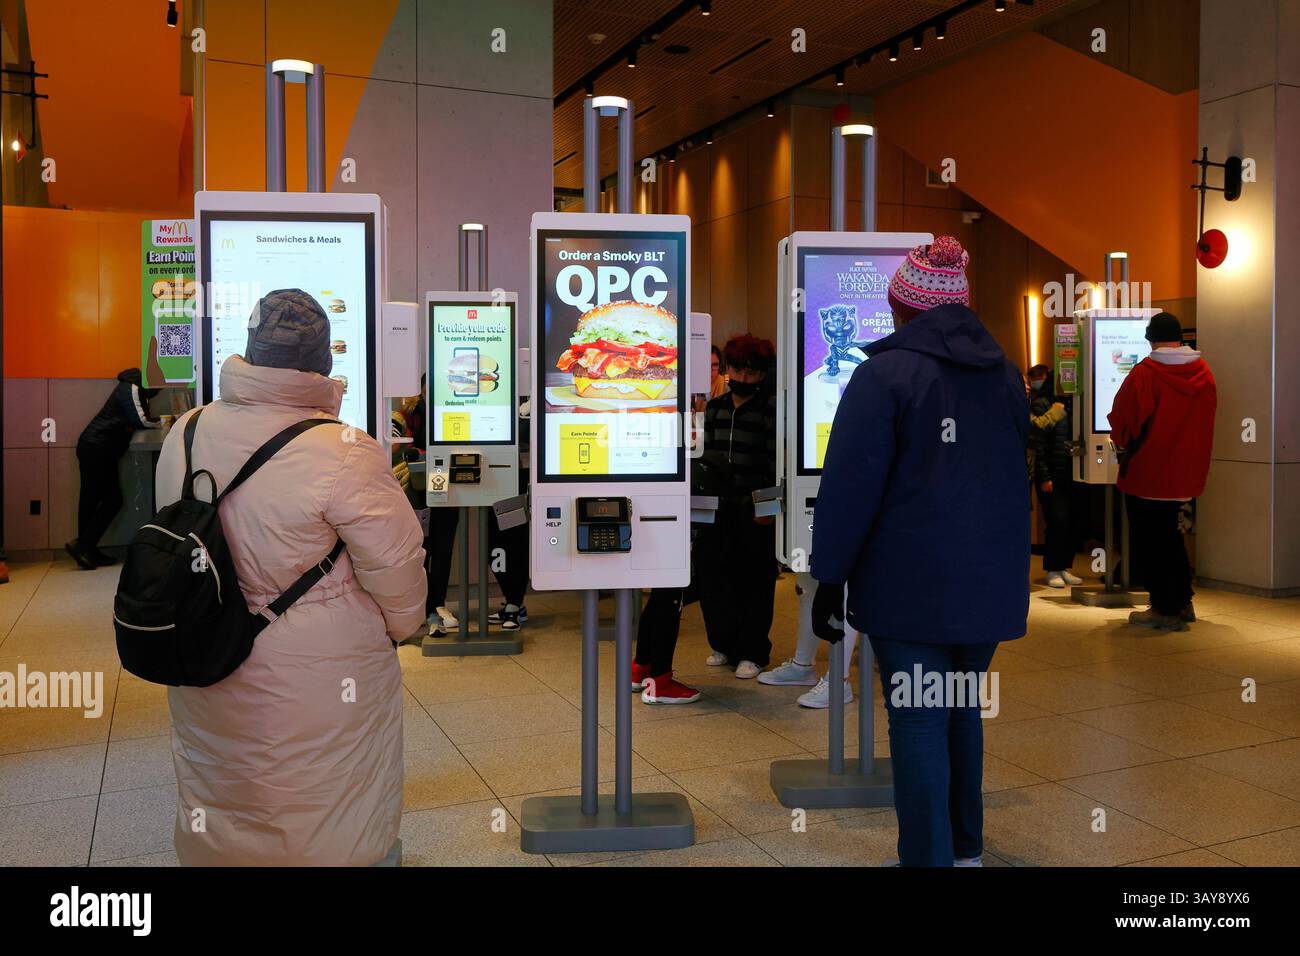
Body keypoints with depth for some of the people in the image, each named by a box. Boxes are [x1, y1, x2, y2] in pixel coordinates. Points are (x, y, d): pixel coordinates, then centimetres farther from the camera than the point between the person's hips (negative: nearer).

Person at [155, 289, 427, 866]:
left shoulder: (184, 436, -5)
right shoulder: (343, 455, -25)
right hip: (320, 682, -5)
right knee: (334, 828, 15)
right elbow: (396, 563, -18)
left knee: (228, 812, 26)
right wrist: (402, 624, 2)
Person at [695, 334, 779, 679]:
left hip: (755, 510, -5)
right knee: (710, 572, 5)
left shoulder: (772, 409, -6)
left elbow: (777, 462, -10)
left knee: (754, 580, 5)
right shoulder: (714, 408, 12)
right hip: (719, 507, 5)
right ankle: (725, 644, 23)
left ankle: (752, 652, 18)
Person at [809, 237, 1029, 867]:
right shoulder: (1004, 375, 10)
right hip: (991, 587, 7)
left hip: (912, 586, -6)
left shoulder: (885, 374, -11)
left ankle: (929, 856, 6)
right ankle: (965, 849, 33)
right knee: (963, 710, 19)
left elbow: (850, 486, -13)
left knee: (919, 724, 1)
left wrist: (829, 579, -7)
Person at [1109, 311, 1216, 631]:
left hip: (1147, 473, -7)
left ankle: (1165, 609, 5)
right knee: (1170, 536, 21)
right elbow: (1205, 420, 13)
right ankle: (1183, 603, 26)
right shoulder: (1203, 373, 3)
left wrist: (1124, 443, 7)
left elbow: (1121, 422, -14)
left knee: (1148, 542, 3)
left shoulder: (1144, 373, -17)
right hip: (1187, 473, 7)